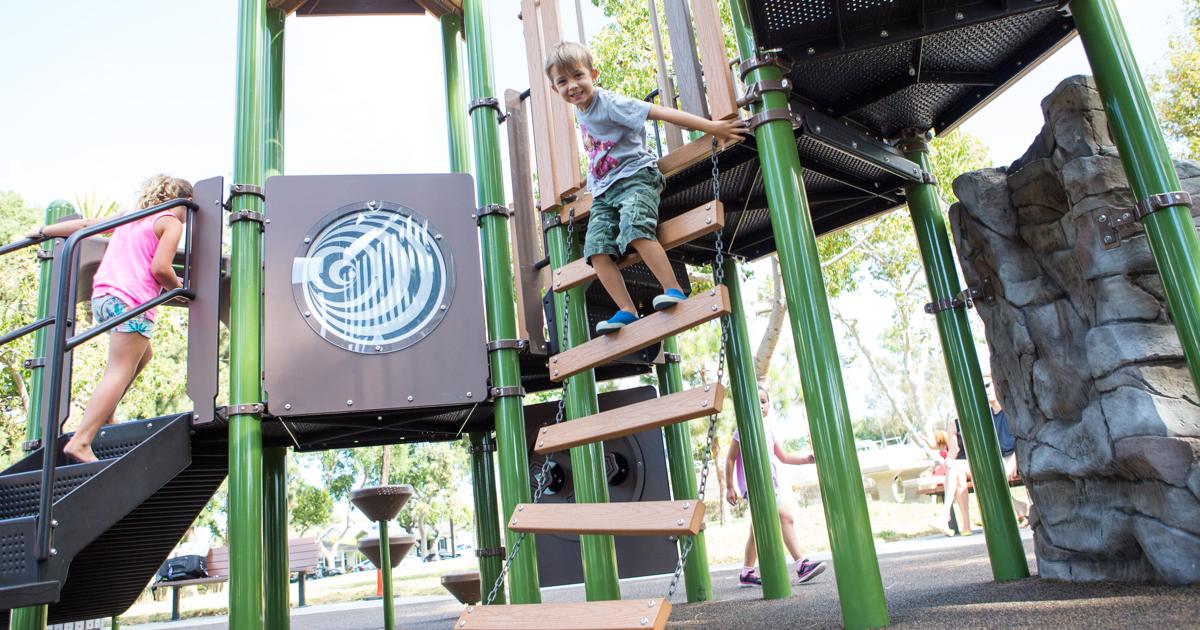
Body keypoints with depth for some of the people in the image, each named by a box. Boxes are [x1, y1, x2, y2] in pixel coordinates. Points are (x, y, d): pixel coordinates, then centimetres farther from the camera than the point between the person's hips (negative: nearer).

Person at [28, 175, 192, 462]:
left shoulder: (131, 218, 24)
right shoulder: (171, 223, 0)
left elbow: (85, 224, 24)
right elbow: (159, 268, -11)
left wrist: (43, 231, 33)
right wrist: (177, 286, 7)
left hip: (103, 295, 9)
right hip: (131, 301, -9)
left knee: (142, 354, 26)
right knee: (119, 372, -10)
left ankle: (103, 414, 21)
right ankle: (81, 440, -20)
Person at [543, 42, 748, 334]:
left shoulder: (609, 103, -11)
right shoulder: (581, 112, 12)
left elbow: (660, 112, -17)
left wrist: (710, 126, -20)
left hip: (635, 176, -7)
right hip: (603, 192, 7)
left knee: (635, 229, -33)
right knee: (597, 249, -12)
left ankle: (674, 290, -26)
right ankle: (627, 312, -12)